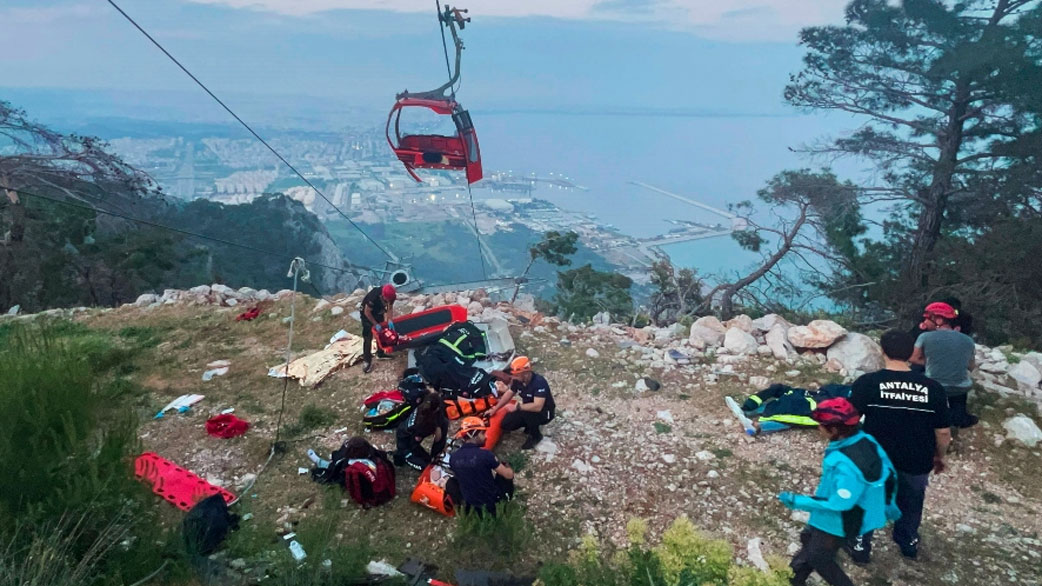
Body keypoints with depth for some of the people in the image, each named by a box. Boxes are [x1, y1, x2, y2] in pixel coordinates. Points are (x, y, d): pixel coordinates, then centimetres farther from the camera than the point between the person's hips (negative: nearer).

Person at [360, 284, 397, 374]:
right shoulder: (373, 297, -42)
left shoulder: (391, 295, -26)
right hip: (367, 313, -6)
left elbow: (390, 307, -11)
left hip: (378, 312, 6)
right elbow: (367, 312, -28)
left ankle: (380, 353, 35)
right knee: (368, 337, -7)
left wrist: (390, 320, -23)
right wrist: (375, 324, -23)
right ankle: (367, 361, -2)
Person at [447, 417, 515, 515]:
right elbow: (509, 475, -14)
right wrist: (506, 468, 8)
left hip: (470, 504, 3)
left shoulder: (453, 457, -11)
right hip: (492, 501, -3)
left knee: (451, 483, 25)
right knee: (505, 474, 14)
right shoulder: (485, 454, -24)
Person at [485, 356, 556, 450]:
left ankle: (536, 436, -8)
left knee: (526, 412, -36)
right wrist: (494, 409, 4)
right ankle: (531, 425, 17)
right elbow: (509, 394, 5)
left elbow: (538, 406, -42)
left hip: (545, 412, -7)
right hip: (528, 409, 7)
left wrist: (517, 407, -35)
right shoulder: (518, 380, -12)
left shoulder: (539, 383, -34)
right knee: (506, 425, -6)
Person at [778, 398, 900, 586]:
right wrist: (888, 506, 19)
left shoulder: (845, 465, -39)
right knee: (809, 538, 27)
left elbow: (838, 503, -32)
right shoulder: (866, 440, -12)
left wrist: (797, 501, -23)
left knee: (819, 559, 16)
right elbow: (889, 473, 2)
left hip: (838, 522, -9)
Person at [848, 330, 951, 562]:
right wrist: (939, 456, 16)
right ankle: (909, 543, 49)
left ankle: (860, 546, 33)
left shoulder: (867, 382, -17)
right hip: (917, 462, 3)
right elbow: (943, 431, -3)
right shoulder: (933, 388, -10)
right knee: (911, 503, 29)